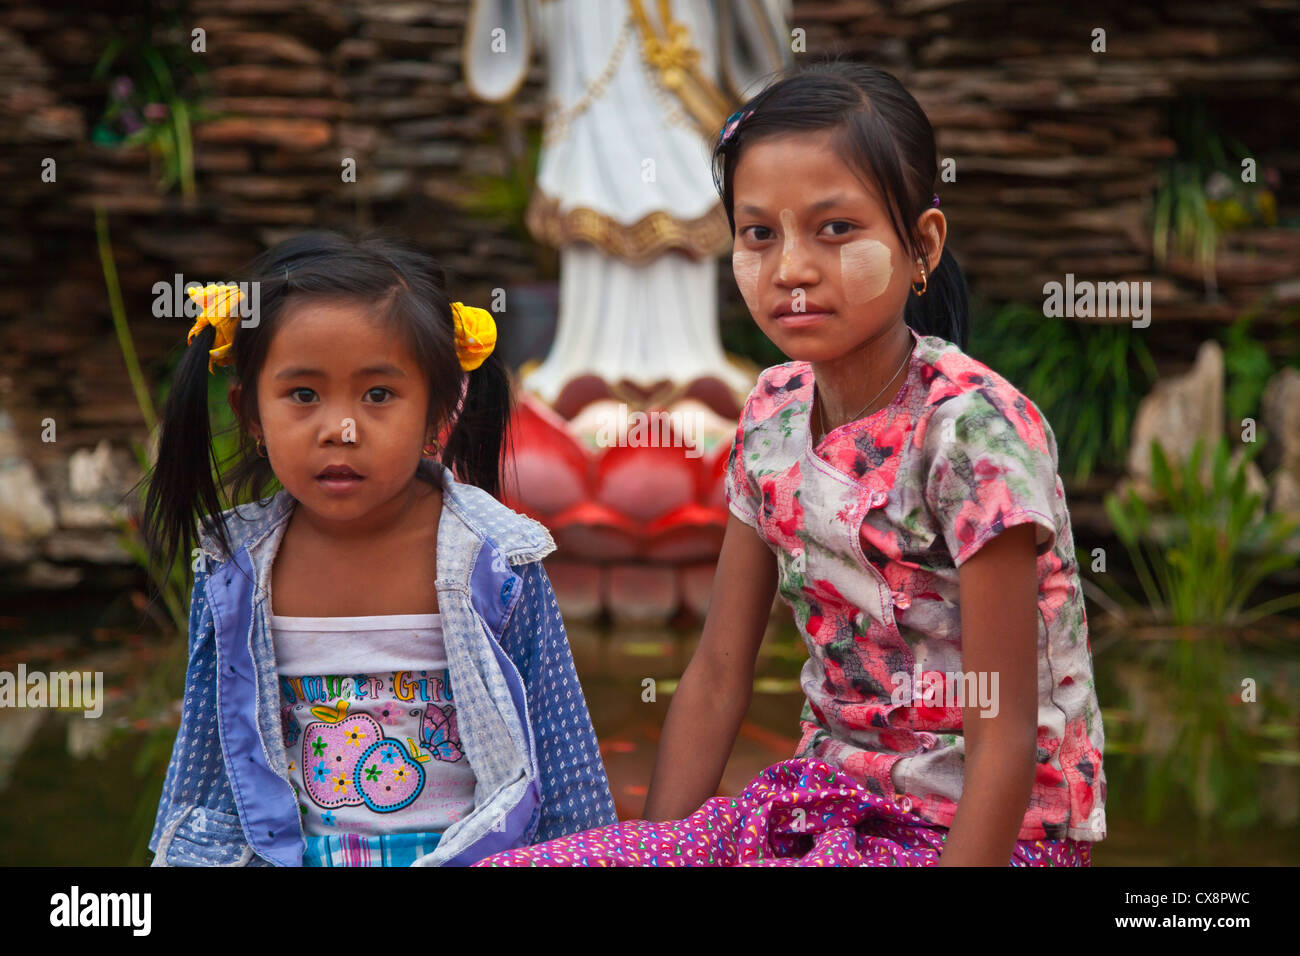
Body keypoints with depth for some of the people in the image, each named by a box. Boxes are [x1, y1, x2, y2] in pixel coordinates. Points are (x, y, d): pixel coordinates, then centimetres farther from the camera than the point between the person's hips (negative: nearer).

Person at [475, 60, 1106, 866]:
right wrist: (656, 848, 1)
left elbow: (1006, 740, -19)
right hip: (822, 800, 7)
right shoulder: (774, 413, 2)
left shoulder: (975, 429, -19)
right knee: (503, 863, -10)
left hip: (982, 829, -7)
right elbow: (717, 676, 7)